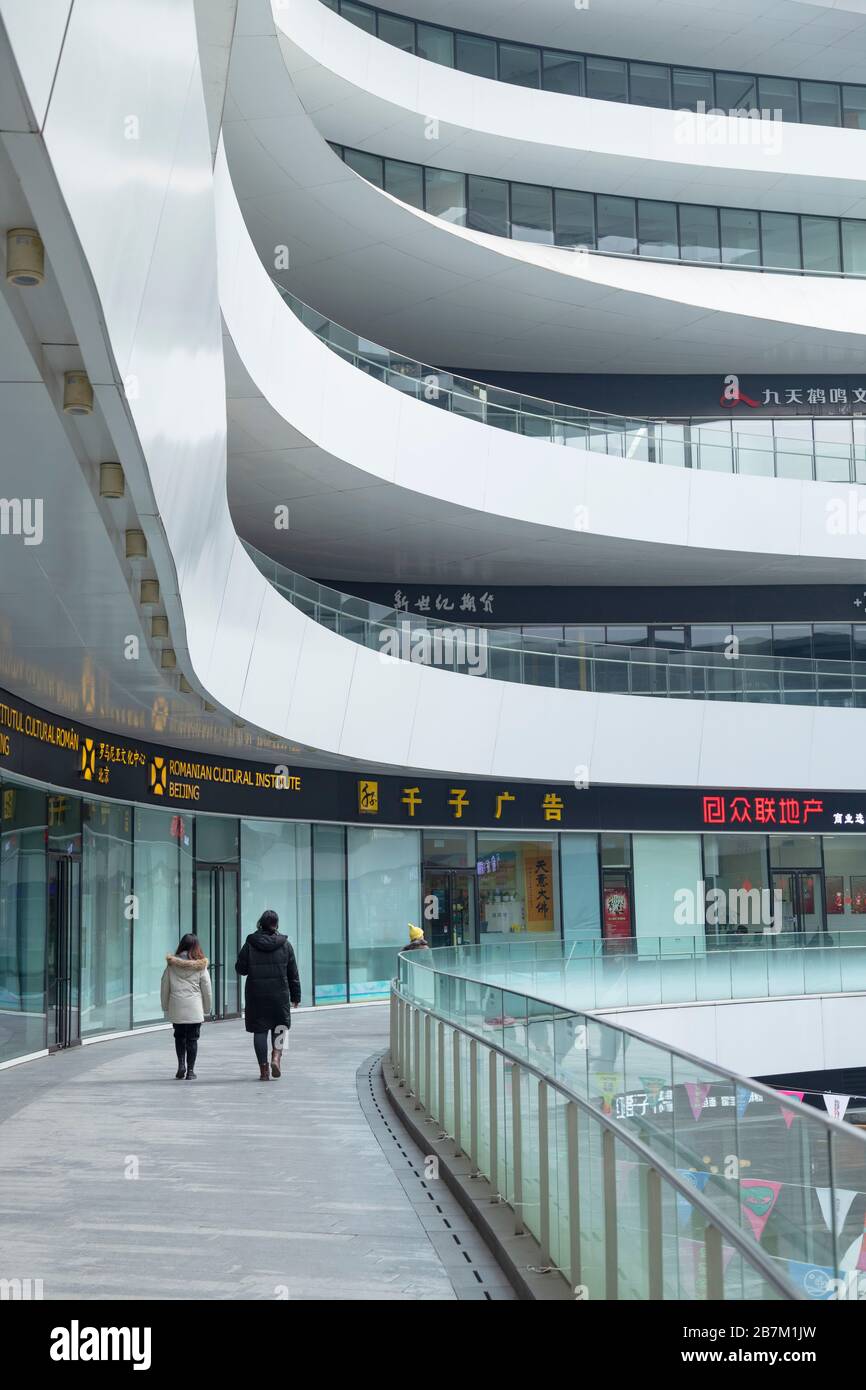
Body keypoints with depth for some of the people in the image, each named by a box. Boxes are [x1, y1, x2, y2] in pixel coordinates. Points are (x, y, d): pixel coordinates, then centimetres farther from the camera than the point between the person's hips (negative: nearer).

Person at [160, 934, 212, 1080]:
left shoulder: (171, 964, 0)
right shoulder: (200, 966, -4)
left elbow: (164, 987, 6)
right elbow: (206, 989, 1)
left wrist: (165, 1006, 16)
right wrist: (208, 1008, 12)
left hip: (176, 1008, 1)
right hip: (194, 1008, -1)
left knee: (179, 1036, 18)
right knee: (192, 1039, 5)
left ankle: (181, 1065, 6)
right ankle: (190, 1071, 6)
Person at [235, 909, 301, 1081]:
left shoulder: (250, 943, -4)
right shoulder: (285, 944, -1)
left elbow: (240, 968, 1)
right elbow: (293, 974, 3)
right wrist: (295, 996, 10)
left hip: (256, 995, 0)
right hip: (279, 995, 0)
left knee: (259, 1030, 5)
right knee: (279, 1026, 16)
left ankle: (263, 1069, 4)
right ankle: (276, 1057, -6)